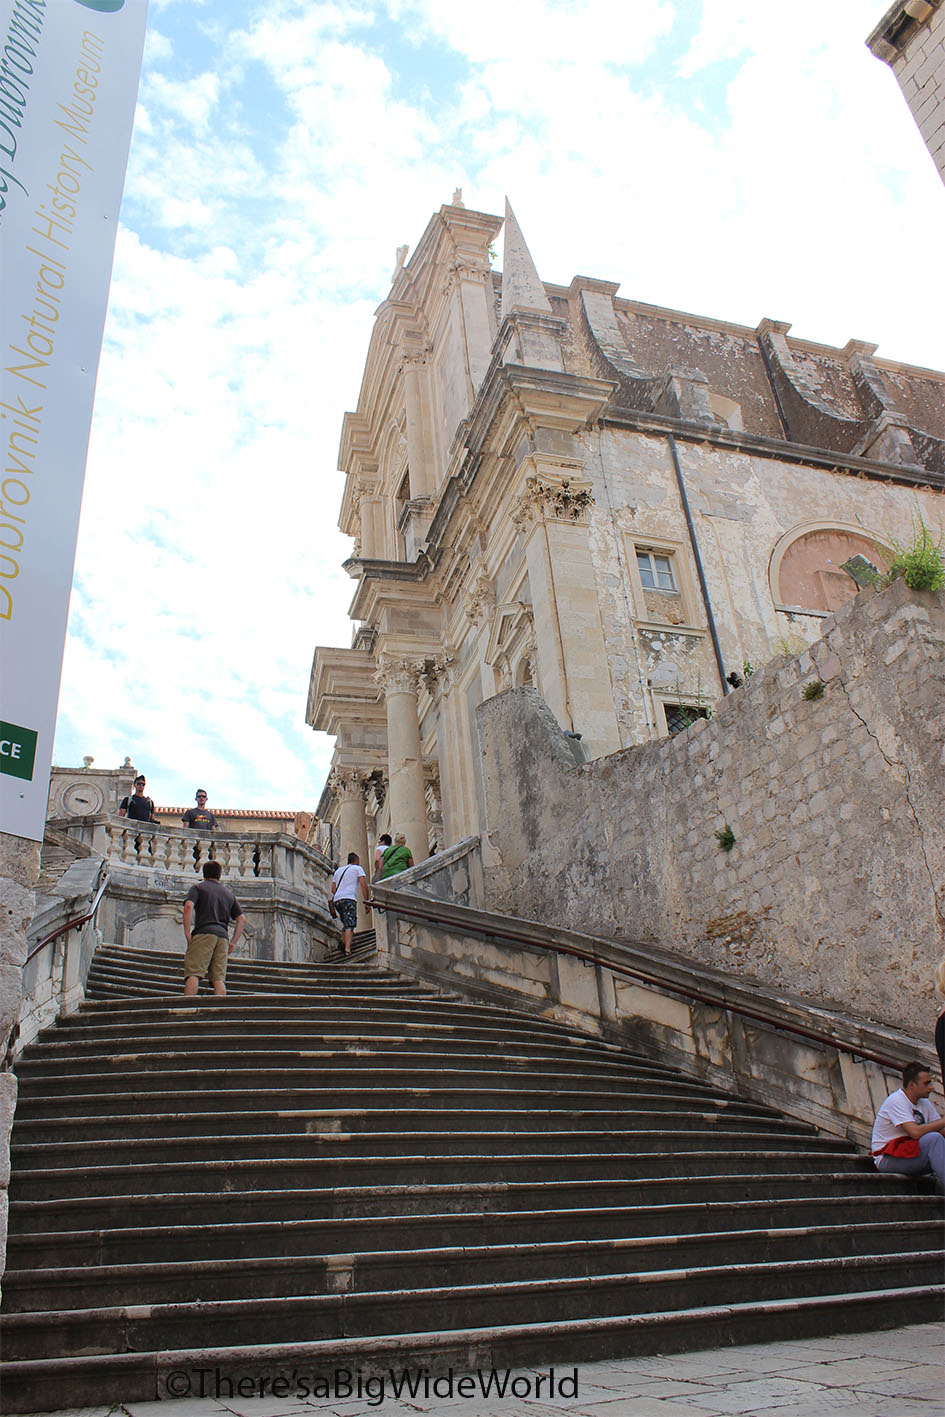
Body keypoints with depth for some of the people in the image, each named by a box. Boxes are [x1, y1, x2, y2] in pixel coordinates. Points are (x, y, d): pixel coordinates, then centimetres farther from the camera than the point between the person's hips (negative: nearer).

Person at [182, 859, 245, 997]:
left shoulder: (198, 888, 13)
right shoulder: (229, 893, 26)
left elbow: (188, 906, -8)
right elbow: (242, 920, 18)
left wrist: (187, 932, -8)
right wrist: (234, 942, 16)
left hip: (203, 932, -4)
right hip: (222, 936, 4)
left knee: (193, 974, -12)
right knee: (219, 978, 0)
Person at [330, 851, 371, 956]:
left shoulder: (338, 870, 28)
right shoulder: (358, 868, 13)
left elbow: (333, 889, 23)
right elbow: (363, 885, 0)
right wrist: (367, 901, 0)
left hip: (337, 899, 6)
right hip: (349, 898, -6)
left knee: (346, 923, 19)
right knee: (350, 924, -13)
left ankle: (343, 941, 0)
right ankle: (347, 949, -25)